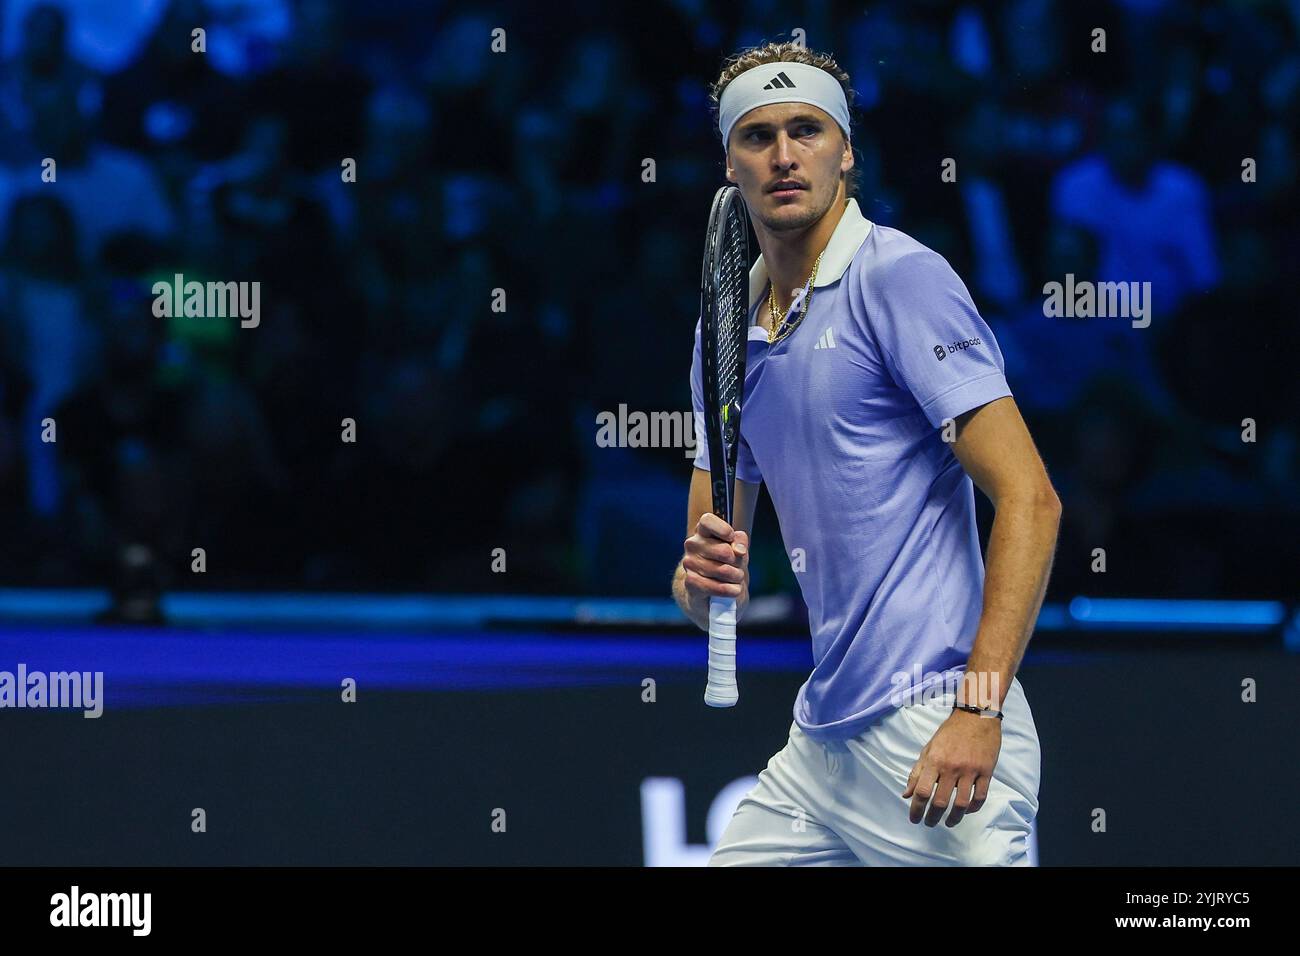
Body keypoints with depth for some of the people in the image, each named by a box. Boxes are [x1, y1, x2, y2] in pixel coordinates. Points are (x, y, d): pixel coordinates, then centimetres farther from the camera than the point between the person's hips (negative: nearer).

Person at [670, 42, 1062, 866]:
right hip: (821, 746, 8)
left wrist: (980, 711, -21)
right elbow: (712, 600, 19)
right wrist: (703, 578, -6)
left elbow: (1029, 500, -14)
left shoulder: (901, 279, -7)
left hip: (932, 737, -8)